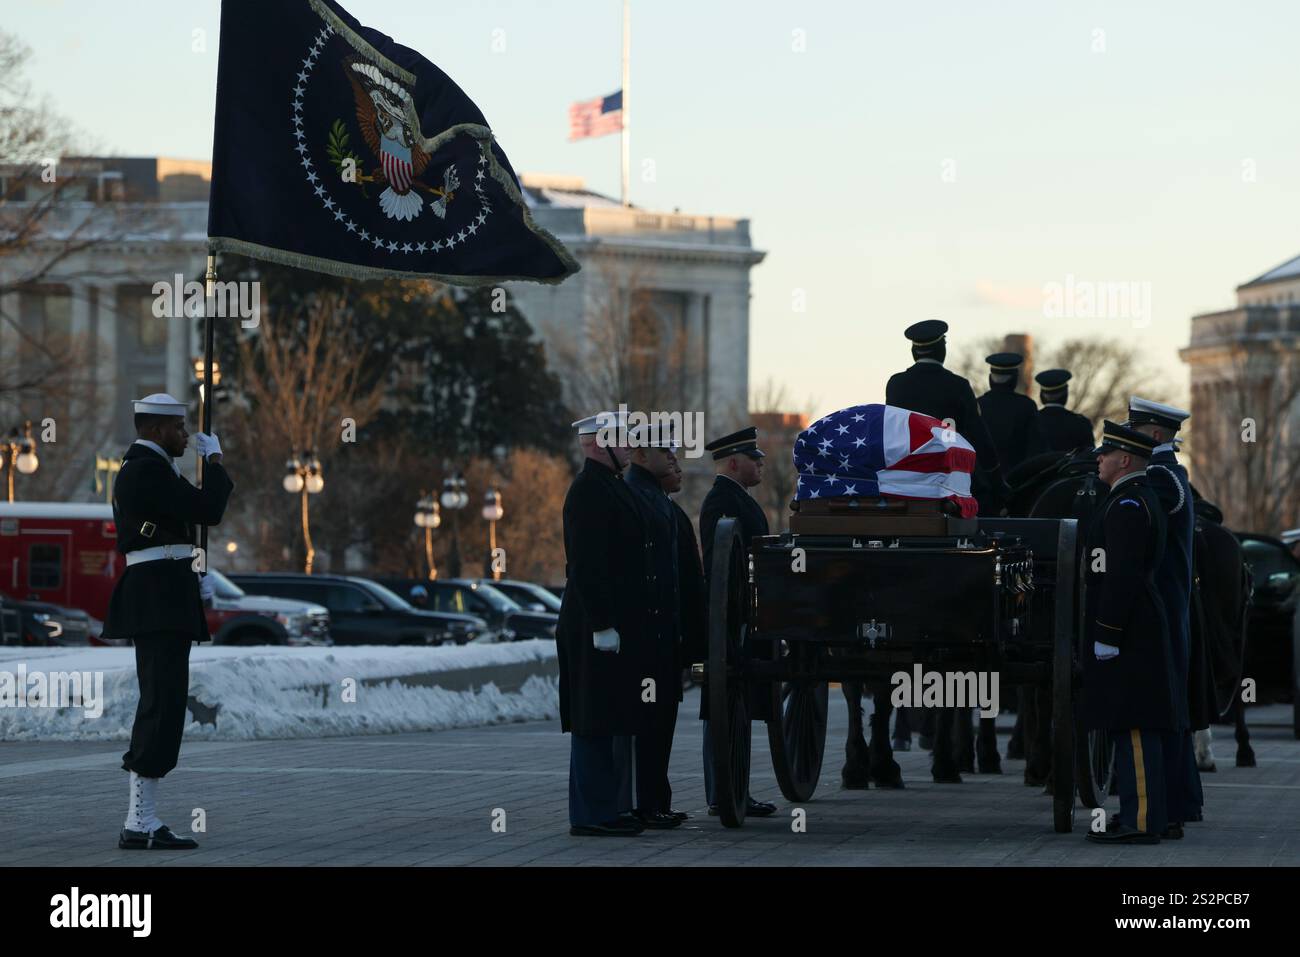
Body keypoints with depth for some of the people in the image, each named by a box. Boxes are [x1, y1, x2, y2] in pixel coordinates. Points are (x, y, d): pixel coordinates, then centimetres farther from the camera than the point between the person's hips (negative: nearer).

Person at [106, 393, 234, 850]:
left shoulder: (144, 469, 20)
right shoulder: (148, 469, -14)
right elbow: (208, 511, -20)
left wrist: (192, 580, 15)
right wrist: (214, 460, -5)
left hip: (160, 600, 11)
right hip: (159, 602, -11)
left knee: (161, 705, 9)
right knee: (164, 705, -13)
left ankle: (143, 820, 9)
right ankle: (140, 825, -15)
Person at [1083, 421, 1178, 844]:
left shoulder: (1128, 505, -15)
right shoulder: (1141, 499, 18)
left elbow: (1122, 576, -21)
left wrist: (1106, 636, -21)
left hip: (1124, 632, -11)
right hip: (1138, 631, 11)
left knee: (1133, 726, -11)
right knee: (1132, 726, 12)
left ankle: (1141, 821, -12)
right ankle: (1139, 813, 16)